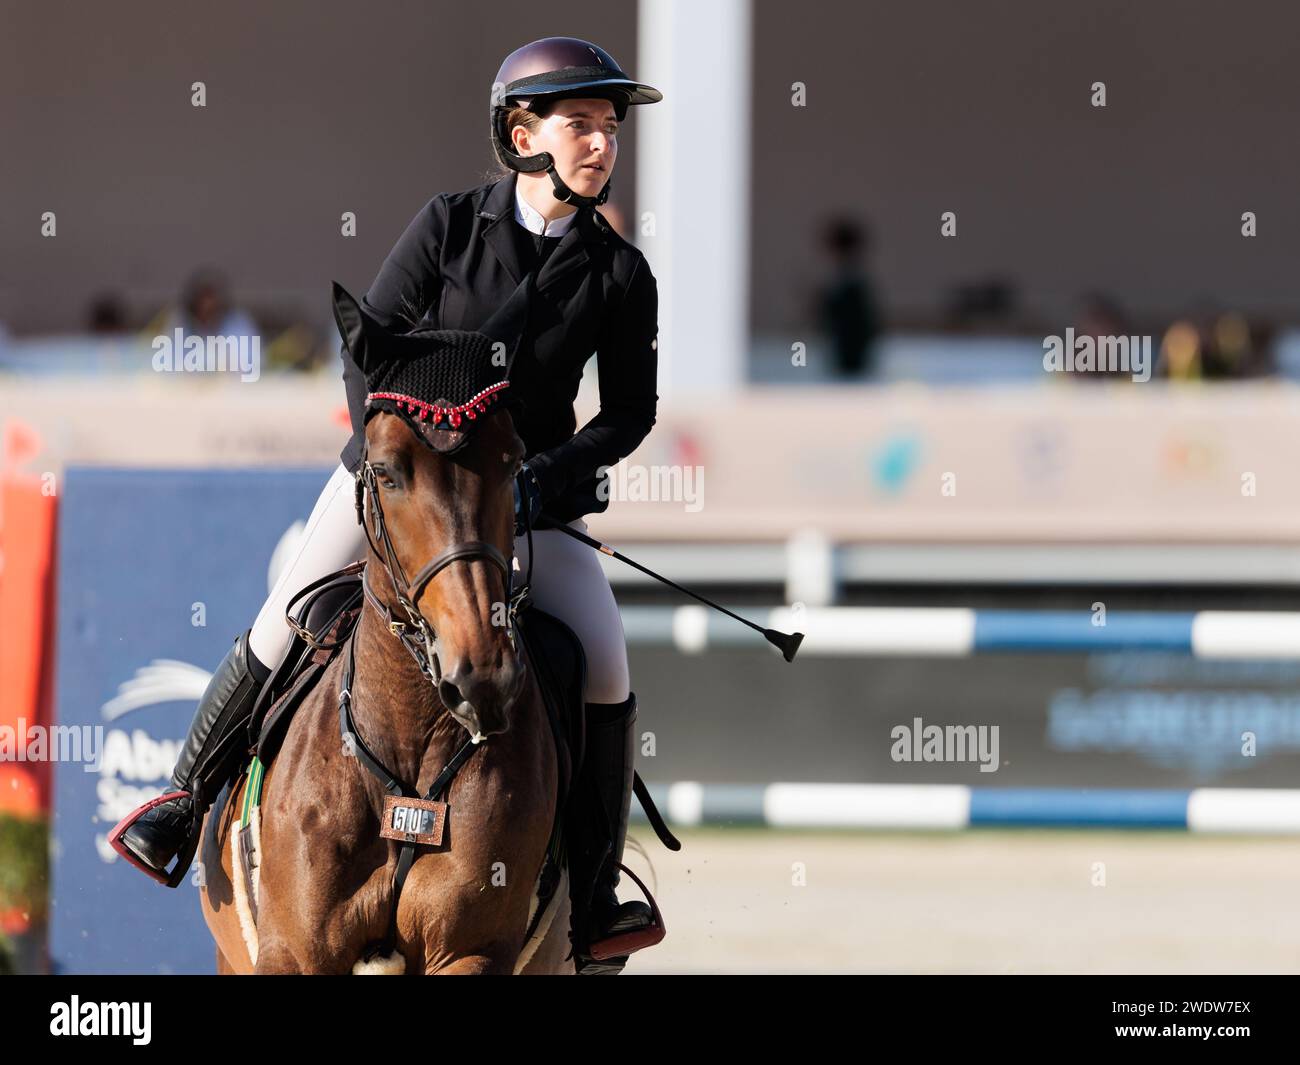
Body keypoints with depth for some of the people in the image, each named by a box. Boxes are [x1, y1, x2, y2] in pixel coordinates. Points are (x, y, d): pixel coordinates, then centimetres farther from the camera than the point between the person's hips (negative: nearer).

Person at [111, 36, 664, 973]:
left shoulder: (620, 275, -6)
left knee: (605, 658, -18)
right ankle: (187, 800, 20)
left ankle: (597, 889, -7)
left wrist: (547, 475, -14)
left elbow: (629, 412, 0)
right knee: (280, 632, -5)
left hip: (530, 494, 0)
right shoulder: (451, 226, -8)